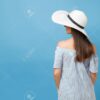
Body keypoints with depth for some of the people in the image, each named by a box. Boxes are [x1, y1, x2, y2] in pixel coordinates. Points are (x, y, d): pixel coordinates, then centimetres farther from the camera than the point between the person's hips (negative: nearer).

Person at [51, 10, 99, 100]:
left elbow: (56, 73, -15)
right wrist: (88, 89, 12)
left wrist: (59, 89, 4)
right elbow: (93, 74, -7)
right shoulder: (91, 47, -10)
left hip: (68, 93, -2)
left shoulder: (61, 45, -17)